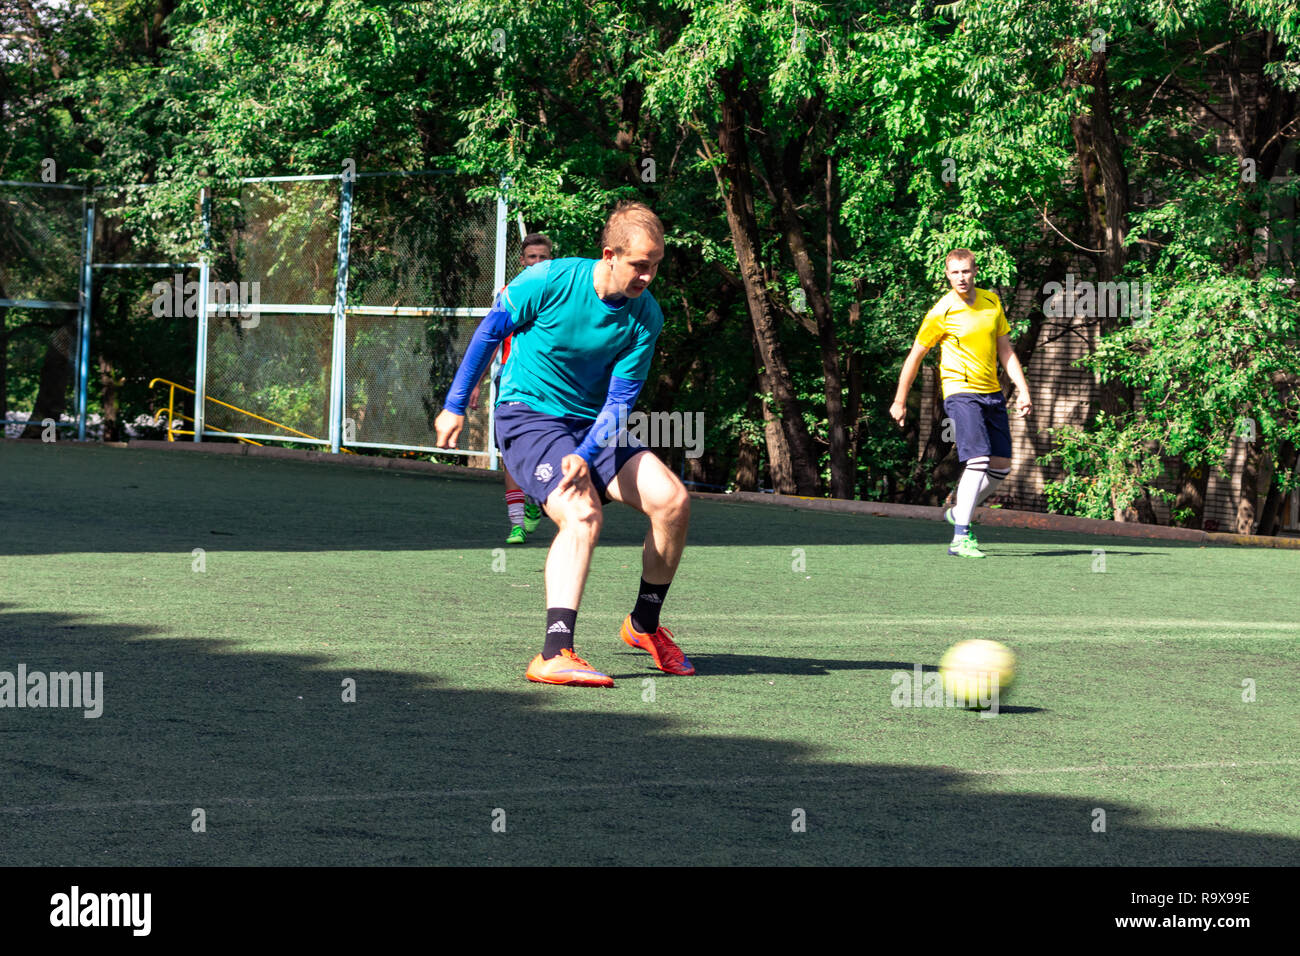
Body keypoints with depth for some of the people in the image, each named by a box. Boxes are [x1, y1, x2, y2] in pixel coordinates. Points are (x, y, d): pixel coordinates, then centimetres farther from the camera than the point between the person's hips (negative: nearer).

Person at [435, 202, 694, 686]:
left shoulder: (645, 315, -8)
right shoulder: (549, 281, -19)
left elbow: (620, 400, -9)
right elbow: (489, 333, -3)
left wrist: (586, 456, -25)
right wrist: (455, 405, 1)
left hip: (595, 424, 5)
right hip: (527, 415, -5)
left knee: (673, 500, -12)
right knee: (582, 514, -30)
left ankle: (644, 625, 11)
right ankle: (554, 655, -37)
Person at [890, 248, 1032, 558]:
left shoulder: (991, 302, 8)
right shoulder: (941, 313, -8)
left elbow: (1006, 352, 14)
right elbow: (915, 357, 1)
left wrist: (1022, 390, 4)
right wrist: (899, 401, 5)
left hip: (992, 393, 6)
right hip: (960, 392, -6)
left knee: (1001, 468, 7)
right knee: (978, 461, -22)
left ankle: (958, 511, 29)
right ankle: (961, 538, -23)